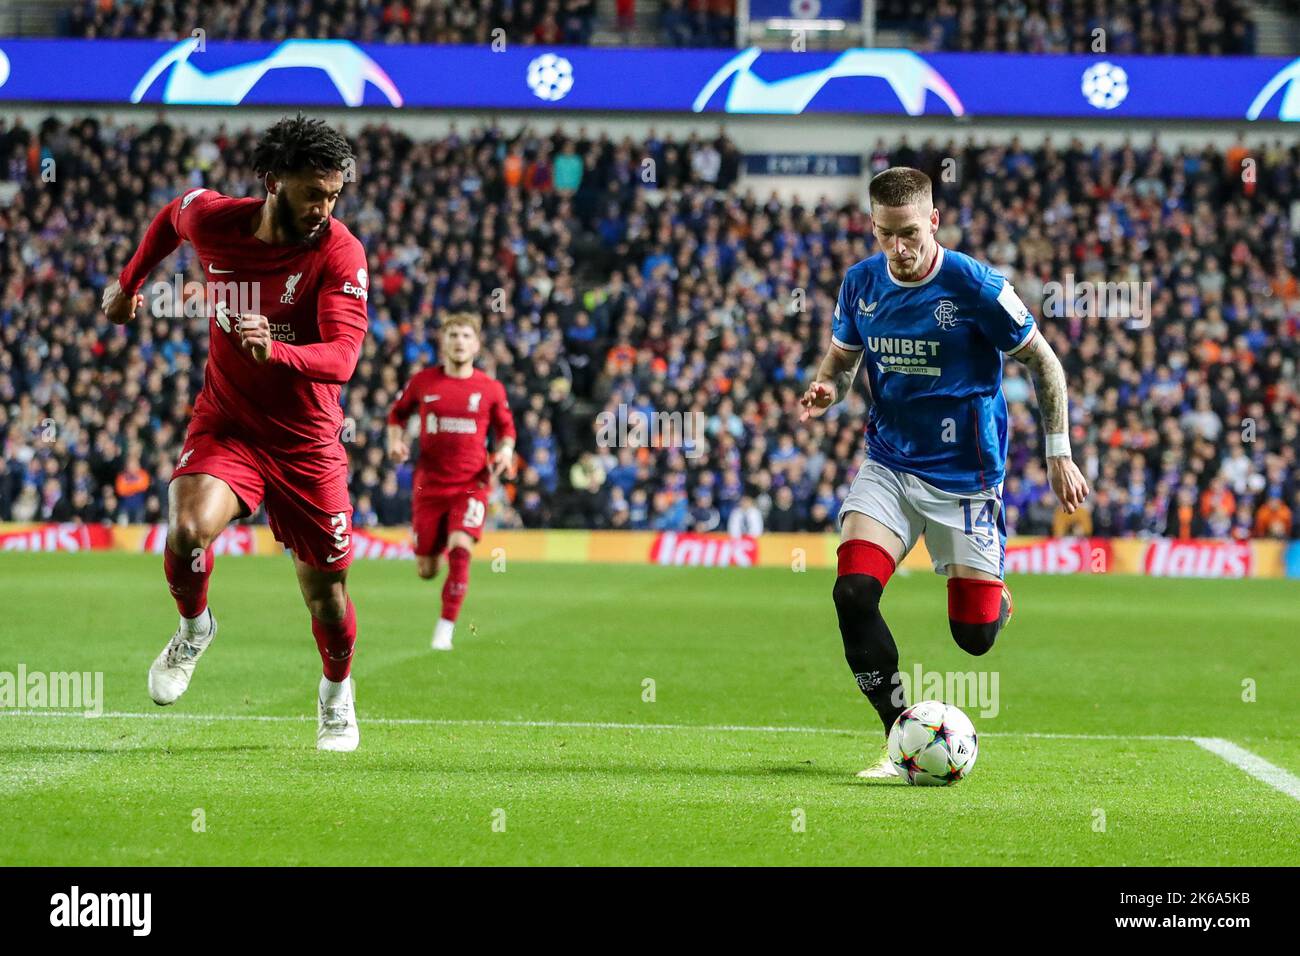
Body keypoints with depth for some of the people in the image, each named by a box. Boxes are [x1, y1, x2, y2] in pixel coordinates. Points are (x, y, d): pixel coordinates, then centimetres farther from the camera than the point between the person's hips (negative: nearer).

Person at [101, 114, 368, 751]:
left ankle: (336, 694, 37)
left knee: (326, 595, 5)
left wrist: (276, 351, -49)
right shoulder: (213, 220, -10)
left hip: (307, 442, -1)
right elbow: (173, 213, 17)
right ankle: (194, 629, 4)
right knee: (187, 530, -28)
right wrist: (128, 284, 24)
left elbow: (341, 359, -31)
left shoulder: (339, 252, -19)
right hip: (225, 426, 1)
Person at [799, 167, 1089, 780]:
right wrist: (826, 391, -9)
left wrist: (1059, 453, -5)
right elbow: (841, 358, 14)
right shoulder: (861, 283, -2)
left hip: (965, 475, -3)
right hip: (889, 465, 3)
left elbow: (1042, 361, -4)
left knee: (975, 637, 0)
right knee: (853, 591, -20)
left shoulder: (974, 286, -15)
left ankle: (995, 593, 40)